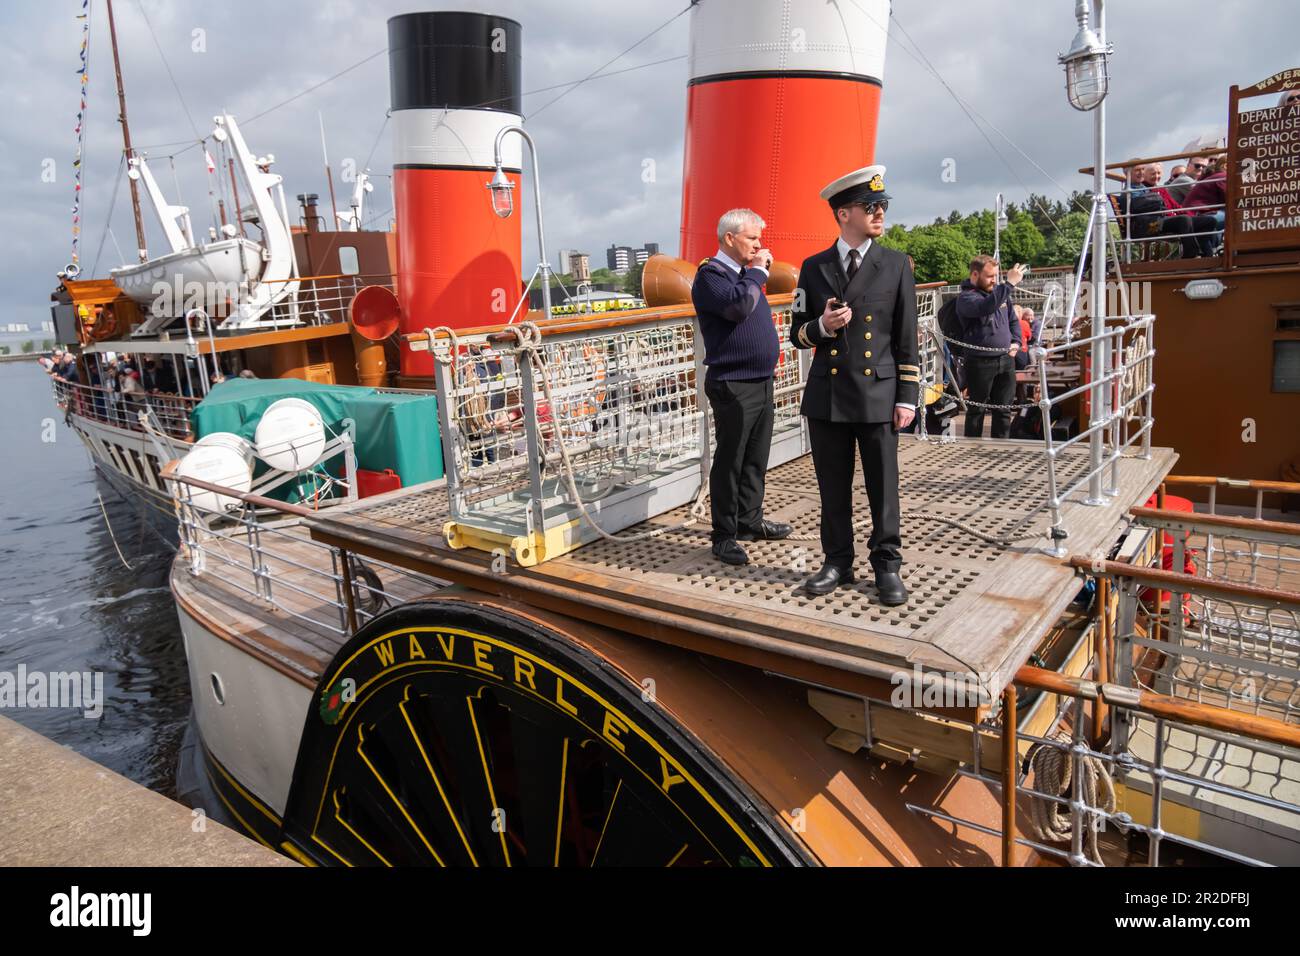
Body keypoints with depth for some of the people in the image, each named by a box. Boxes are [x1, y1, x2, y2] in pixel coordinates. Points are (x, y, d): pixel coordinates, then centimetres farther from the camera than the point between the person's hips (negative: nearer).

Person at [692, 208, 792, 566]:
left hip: (761, 382, 9)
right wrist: (758, 271, -15)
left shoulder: (745, 273, 18)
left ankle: (751, 521, 28)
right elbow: (737, 305, -29)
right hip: (733, 386, -9)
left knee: (756, 459, 15)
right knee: (729, 462, -2)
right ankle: (724, 536, 6)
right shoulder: (710, 274, -10)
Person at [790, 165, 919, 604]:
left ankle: (887, 566, 17)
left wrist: (908, 397, -3)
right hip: (826, 395, 2)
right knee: (833, 488, 10)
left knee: (883, 486, 4)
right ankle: (837, 562, 23)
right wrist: (822, 326, -13)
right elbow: (798, 333, 9)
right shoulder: (814, 267, 6)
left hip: (878, 393, -1)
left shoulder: (896, 265, 3)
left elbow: (907, 338, 2)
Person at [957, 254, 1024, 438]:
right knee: (977, 410, 3)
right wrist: (1010, 284, -33)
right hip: (981, 362, -6)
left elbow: (1013, 320, 24)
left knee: (1003, 409, 11)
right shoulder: (966, 297, -10)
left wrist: (1016, 342, 8)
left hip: (1006, 359, 6)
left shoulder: (999, 291, 13)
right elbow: (985, 307, -33)